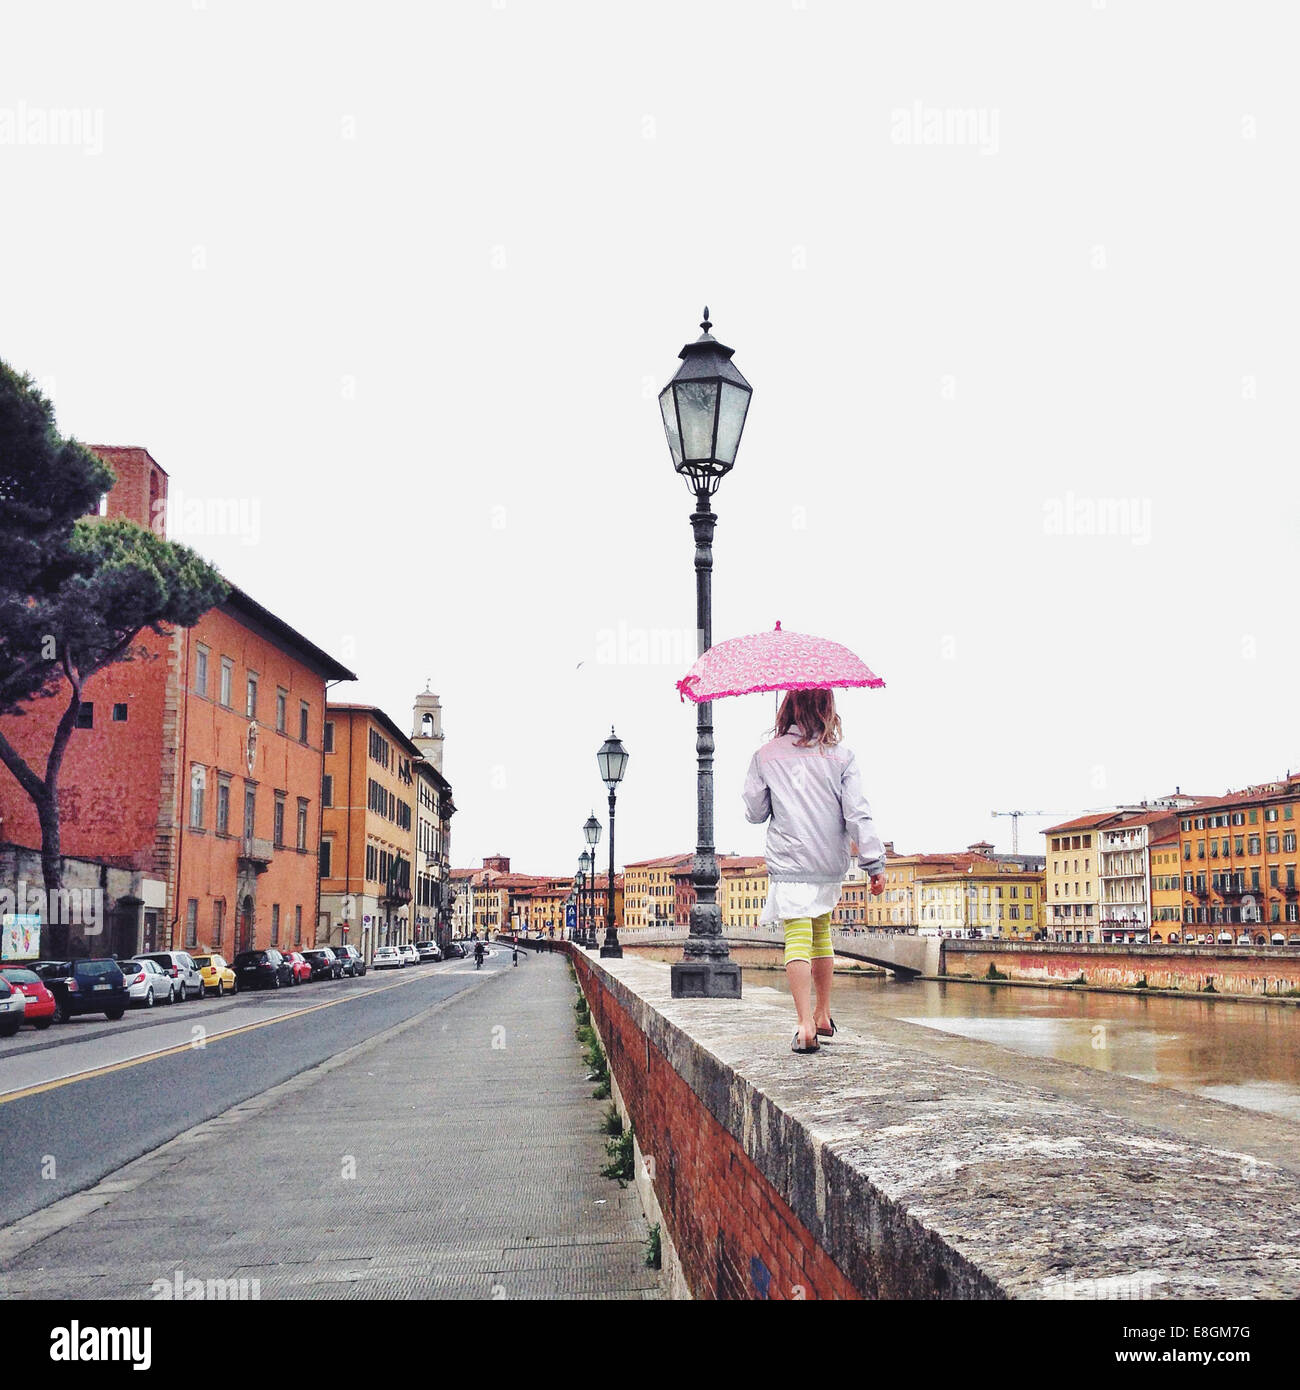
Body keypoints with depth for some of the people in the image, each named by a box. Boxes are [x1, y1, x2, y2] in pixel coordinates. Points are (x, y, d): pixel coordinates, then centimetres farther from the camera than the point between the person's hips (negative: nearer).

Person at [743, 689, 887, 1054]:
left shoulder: (765, 756, -1)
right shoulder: (841, 756, -1)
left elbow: (754, 813, 5)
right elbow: (857, 814, -6)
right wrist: (875, 863, -4)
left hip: (789, 864, -3)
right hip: (831, 864, 3)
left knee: (797, 941, -6)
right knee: (821, 934, 20)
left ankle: (806, 1026, -17)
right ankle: (823, 1015, 28)